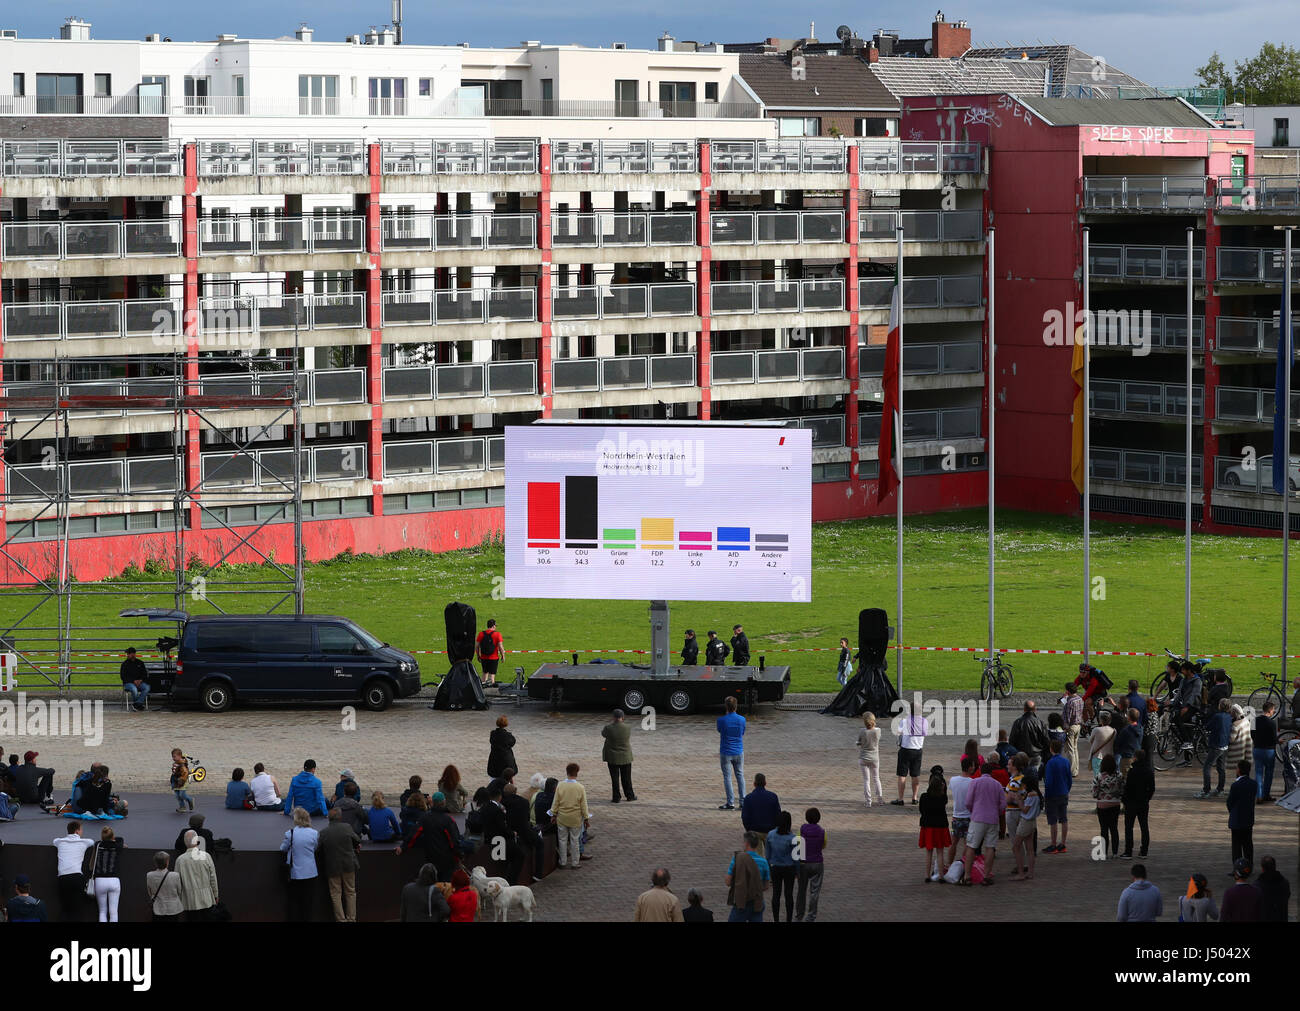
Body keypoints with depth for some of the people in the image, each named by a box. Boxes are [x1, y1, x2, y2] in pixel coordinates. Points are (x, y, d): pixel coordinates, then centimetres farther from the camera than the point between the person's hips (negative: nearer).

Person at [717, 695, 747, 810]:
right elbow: (742, 735, 6)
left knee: (727, 777, 4)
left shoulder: (721, 720, -14)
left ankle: (730, 803, 3)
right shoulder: (742, 719, -5)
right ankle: (743, 801, 15)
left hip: (726, 752, -3)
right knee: (740, 776, 13)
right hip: (739, 752, 3)